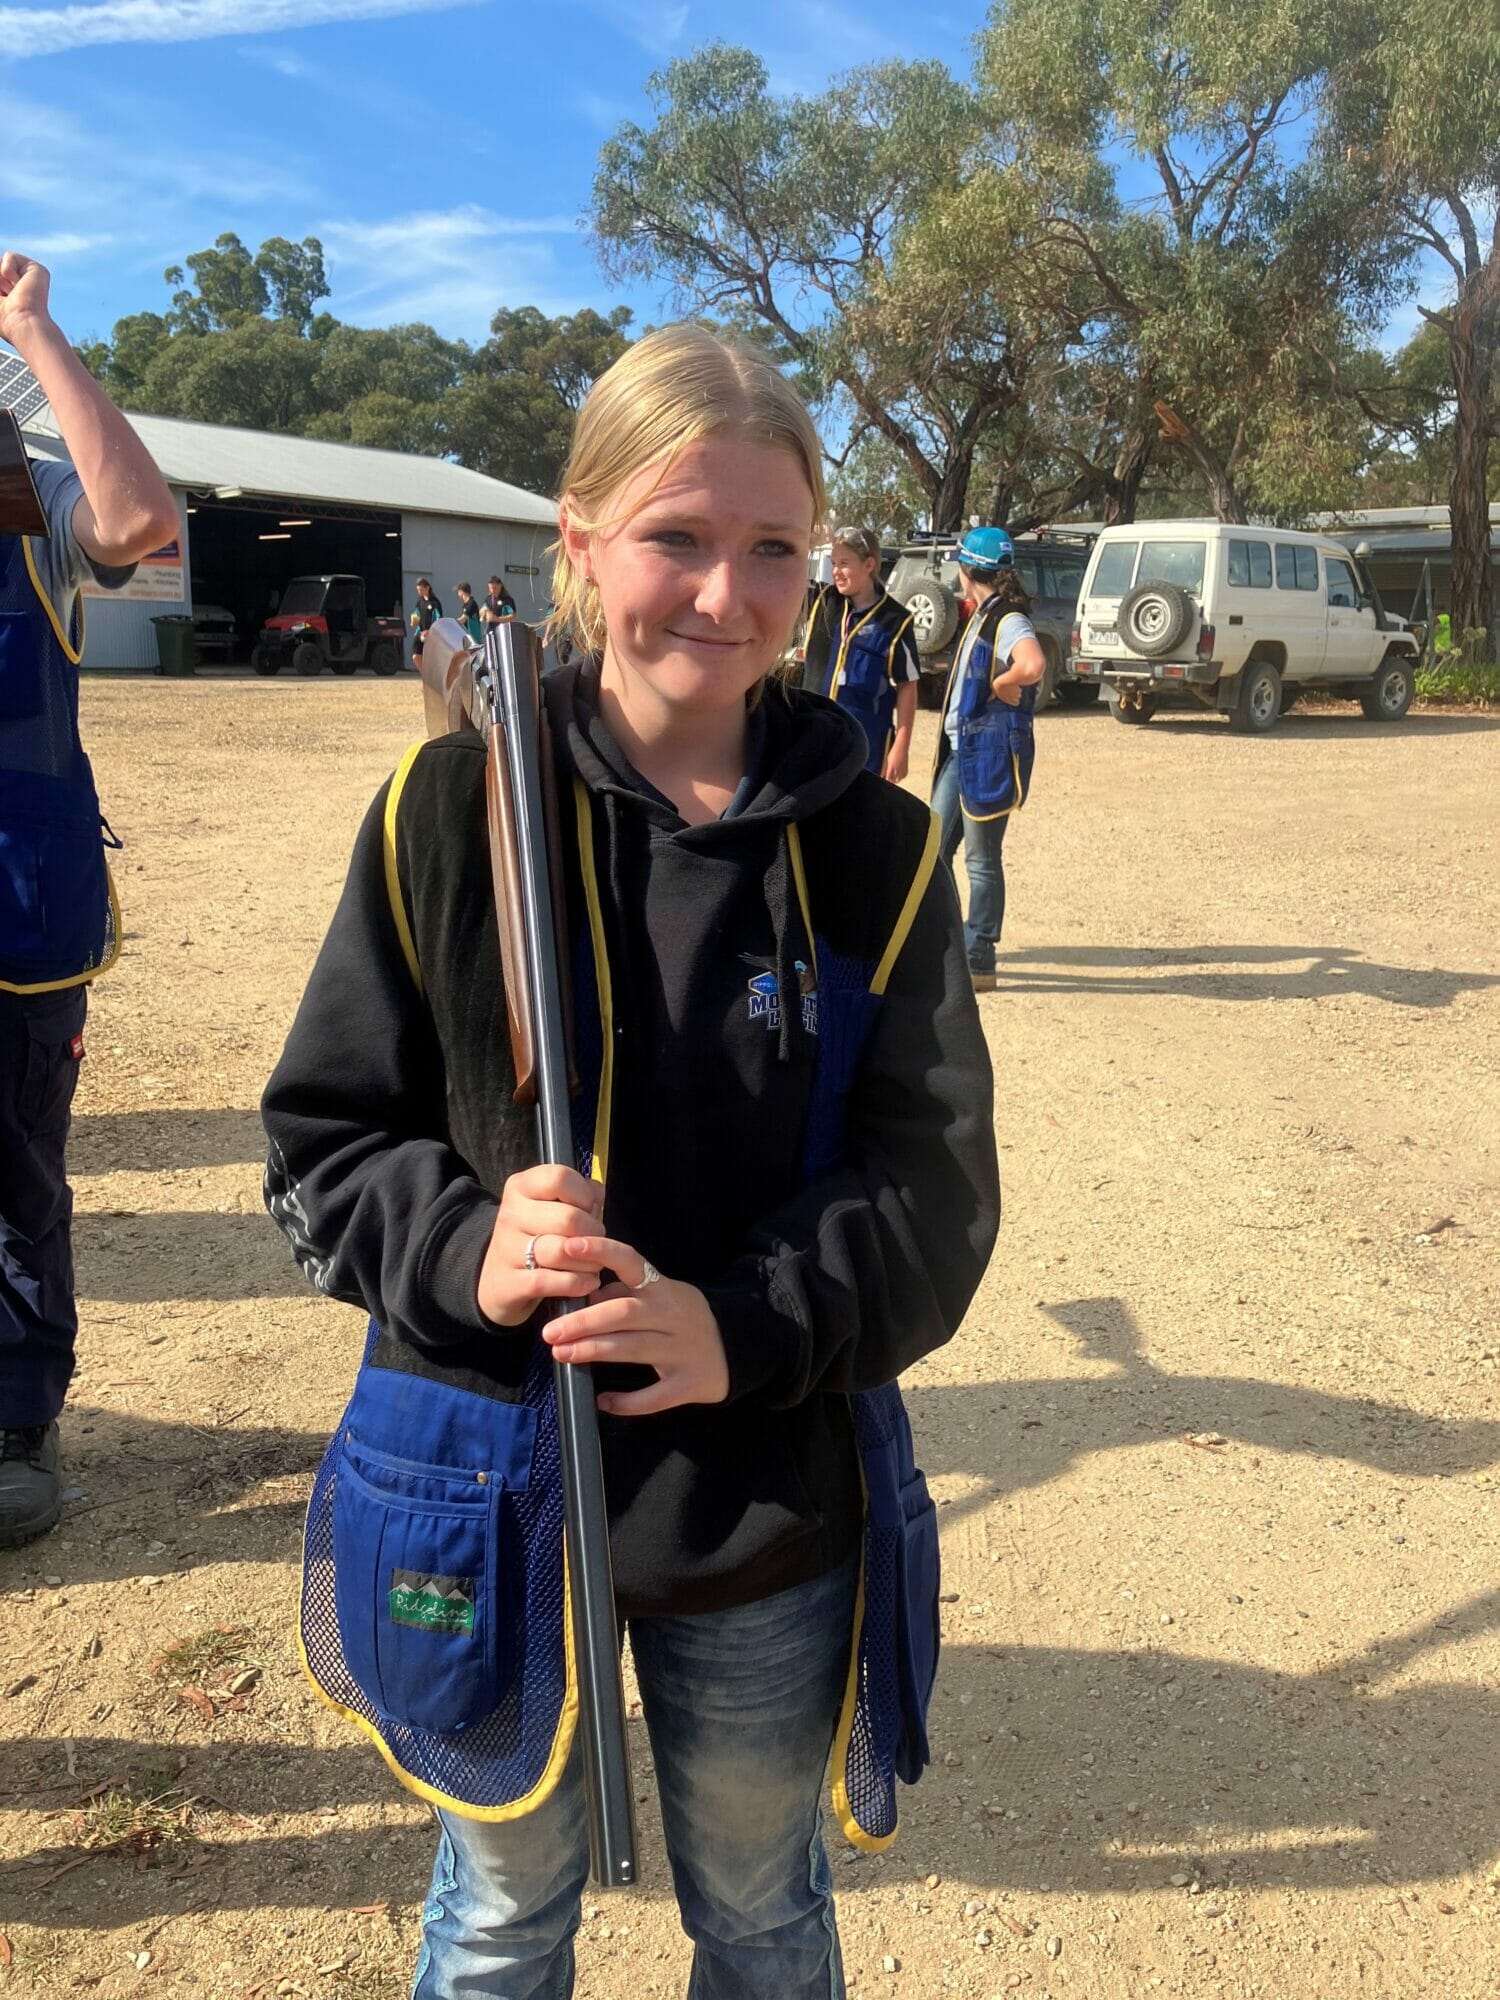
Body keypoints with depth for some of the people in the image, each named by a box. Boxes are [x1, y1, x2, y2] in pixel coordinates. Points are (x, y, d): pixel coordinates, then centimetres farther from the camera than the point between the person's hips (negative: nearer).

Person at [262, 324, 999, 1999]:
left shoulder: (874, 852, -6)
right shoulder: (454, 809, -9)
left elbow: (935, 1184, -6)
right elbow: (321, 1136, -4)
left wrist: (745, 1326, -23)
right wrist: (463, 1249, -23)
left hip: (768, 1510, 1)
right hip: (486, 1497, 0)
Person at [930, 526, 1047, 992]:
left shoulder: (1008, 621, -15)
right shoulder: (982, 616, 14)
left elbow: (1033, 665, -35)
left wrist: (1000, 684, -20)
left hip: (989, 751, -10)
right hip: (959, 747, 10)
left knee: (982, 859, -1)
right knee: (934, 848, 13)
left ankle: (978, 962, 8)